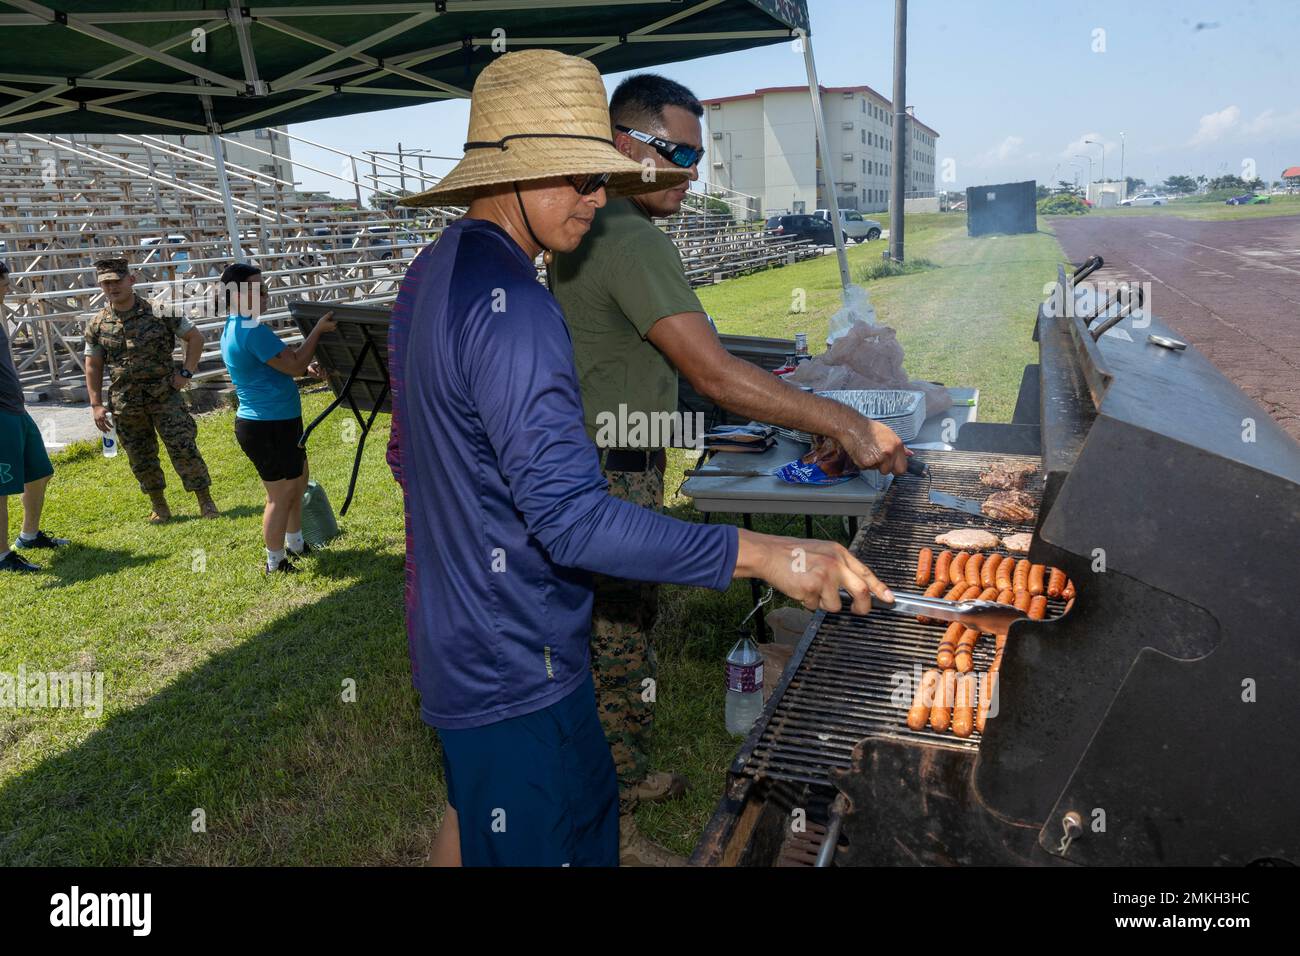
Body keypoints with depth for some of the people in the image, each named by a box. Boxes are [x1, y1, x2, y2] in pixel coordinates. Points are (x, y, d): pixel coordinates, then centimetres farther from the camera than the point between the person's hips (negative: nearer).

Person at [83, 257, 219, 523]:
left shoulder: (159, 313, -6)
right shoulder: (97, 324, 3)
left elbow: (195, 337, 2)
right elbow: (93, 365, 9)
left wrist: (186, 372, -6)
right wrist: (96, 404, 4)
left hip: (164, 395, -3)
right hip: (125, 404, 3)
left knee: (184, 449, -6)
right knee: (141, 459, 9)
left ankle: (206, 501, 5)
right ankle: (159, 507, 24)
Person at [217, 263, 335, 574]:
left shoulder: (234, 327, 11)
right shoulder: (252, 330, -23)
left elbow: (281, 359, 20)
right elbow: (295, 366, -20)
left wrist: (306, 363, 8)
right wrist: (318, 330, -12)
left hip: (278, 422, 11)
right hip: (268, 428, -11)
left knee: (298, 481, 23)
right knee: (281, 495, 2)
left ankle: (295, 544, 39)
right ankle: (275, 563, 16)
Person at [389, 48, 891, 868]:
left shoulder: (430, 275, 7)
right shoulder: (508, 306, -26)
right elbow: (574, 518, -32)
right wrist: (765, 554, -33)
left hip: (451, 638, 10)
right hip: (514, 666, -10)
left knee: (473, 814, 29)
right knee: (552, 841, 7)